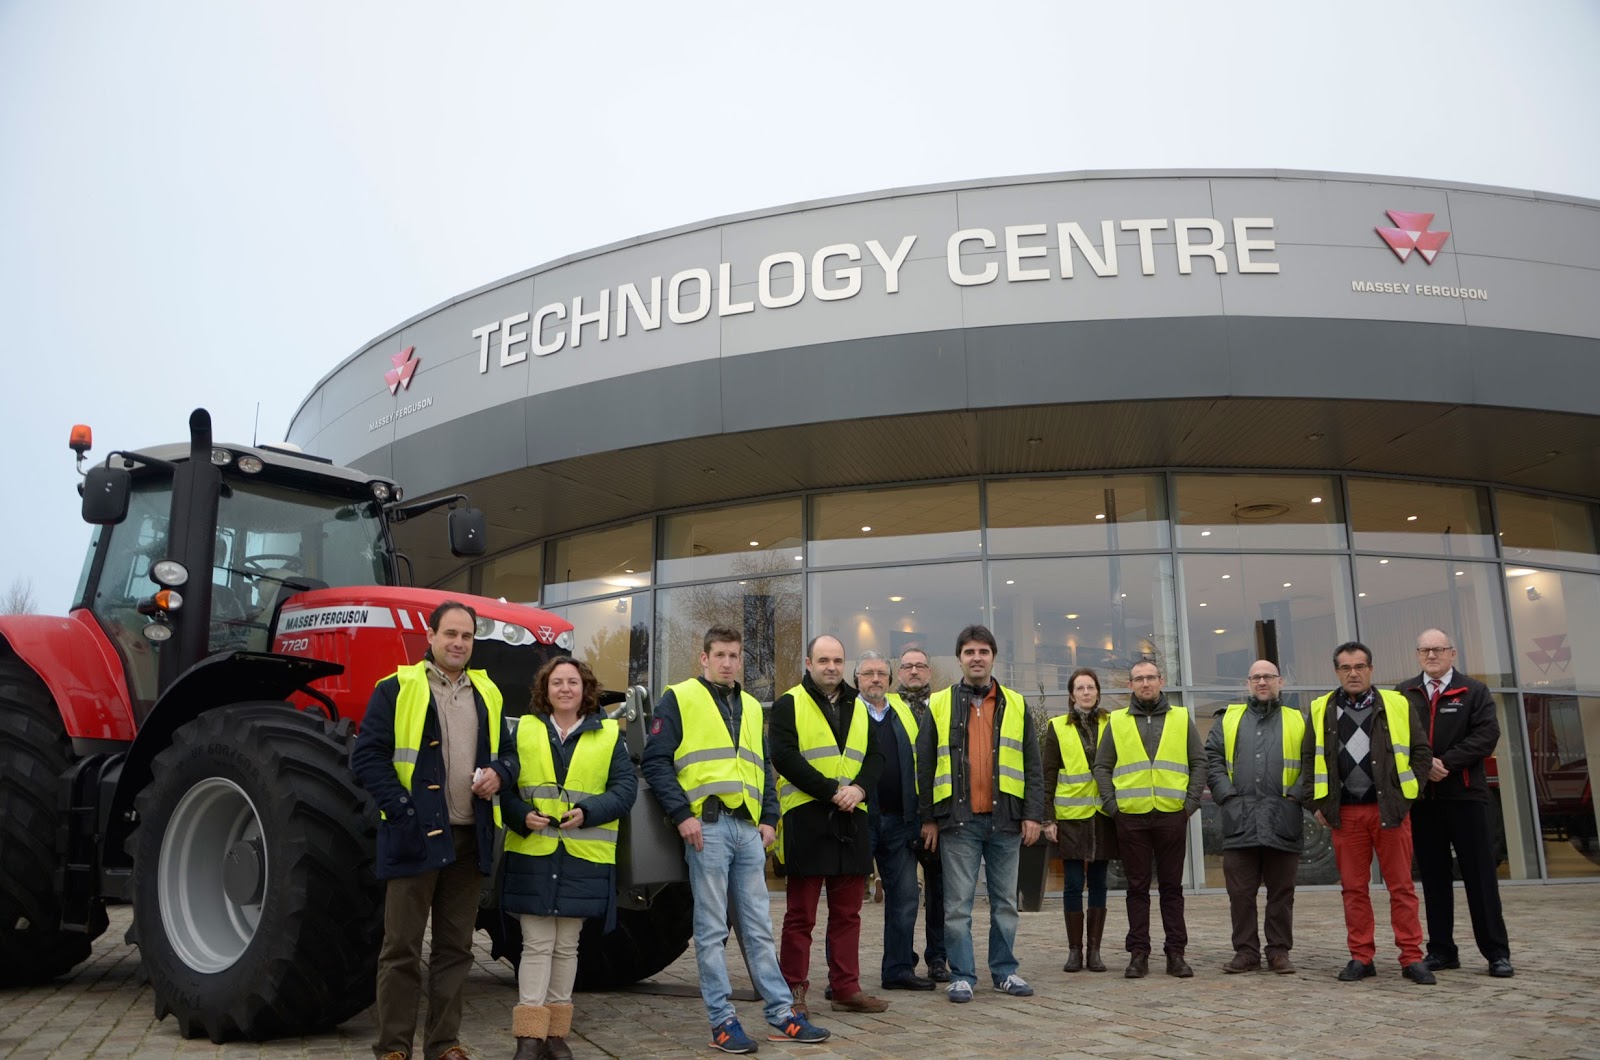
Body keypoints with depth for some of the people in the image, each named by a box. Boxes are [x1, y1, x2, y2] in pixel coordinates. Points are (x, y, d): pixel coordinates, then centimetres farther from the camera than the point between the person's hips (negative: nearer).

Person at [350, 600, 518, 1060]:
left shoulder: (486, 693, 13)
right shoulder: (397, 689, -3)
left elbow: (508, 751, 20)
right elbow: (367, 756, -9)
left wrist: (500, 773, -3)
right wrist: (402, 810, -17)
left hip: (470, 837, 5)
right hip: (416, 834, -5)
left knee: (456, 947, 11)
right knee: (402, 946, 2)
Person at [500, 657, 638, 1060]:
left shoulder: (608, 734, 6)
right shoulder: (524, 729, 6)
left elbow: (625, 787, 0)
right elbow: (503, 784, 5)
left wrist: (587, 812, -15)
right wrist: (521, 816, -13)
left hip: (584, 859, 1)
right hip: (532, 854, -1)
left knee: (566, 947, 9)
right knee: (536, 945, 0)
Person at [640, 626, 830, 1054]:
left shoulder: (751, 707, 19)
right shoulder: (679, 699, 1)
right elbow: (655, 761, -6)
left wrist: (769, 818, 10)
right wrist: (682, 814, -13)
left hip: (748, 828, 5)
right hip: (707, 826, -5)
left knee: (758, 927, 9)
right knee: (712, 930, 0)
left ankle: (781, 1014, 14)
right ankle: (722, 1021, 7)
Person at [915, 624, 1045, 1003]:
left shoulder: (1016, 705, 10)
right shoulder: (939, 705, 5)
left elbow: (1032, 766, 8)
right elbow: (925, 766, 5)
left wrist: (1033, 815, 0)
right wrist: (928, 818, 1)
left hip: (1005, 819, 2)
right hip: (958, 820, -2)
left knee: (1005, 901, 10)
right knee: (958, 904, 2)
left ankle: (1005, 971, 22)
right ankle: (962, 975, 11)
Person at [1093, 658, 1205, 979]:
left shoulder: (1181, 718, 9)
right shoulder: (1117, 722, 8)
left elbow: (1199, 762, 9)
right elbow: (1101, 766, 10)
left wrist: (1191, 802, -2)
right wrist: (1112, 804, -1)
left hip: (1172, 815, 0)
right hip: (1131, 817, 0)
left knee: (1172, 886, 5)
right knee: (1137, 888, 4)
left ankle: (1176, 953, 12)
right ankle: (1138, 954, 9)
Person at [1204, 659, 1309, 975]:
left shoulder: (1298, 722, 12)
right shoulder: (1229, 719, 14)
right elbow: (1212, 758, 8)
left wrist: (1296, 795, -6)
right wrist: (1226, 793, -3)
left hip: (1282, 820, 0)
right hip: (1239, 819, 1)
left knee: (1281, 892, 5)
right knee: (1240, 892, 3)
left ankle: (1279, 952, 16)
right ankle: (1246, 951, 12)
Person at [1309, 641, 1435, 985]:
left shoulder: (1396, 706, 4)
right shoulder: (1321, 711, 7)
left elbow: (1421, 751, 6)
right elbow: (1310, 760, 10)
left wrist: (1406, 793, -1)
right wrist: (1319, 804, 4)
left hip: (1390, 810, -1)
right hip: (1344, 813, 1)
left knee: (1402, 887, 2)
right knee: (1353, 888, 5)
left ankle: (1412, 958, 9)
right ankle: (1361, 957, 12)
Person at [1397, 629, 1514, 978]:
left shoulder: (1474, 692, 5)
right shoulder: (1403, 694, 10)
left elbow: (1487, 735, -7)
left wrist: (1447, 762, -16)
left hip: (1465, 794, -2)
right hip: (1421, 796, 2)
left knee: (1480, 874, 0)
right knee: (1433, 876, 7)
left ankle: (1497, 952, 8)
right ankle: (1441, 949, 13)